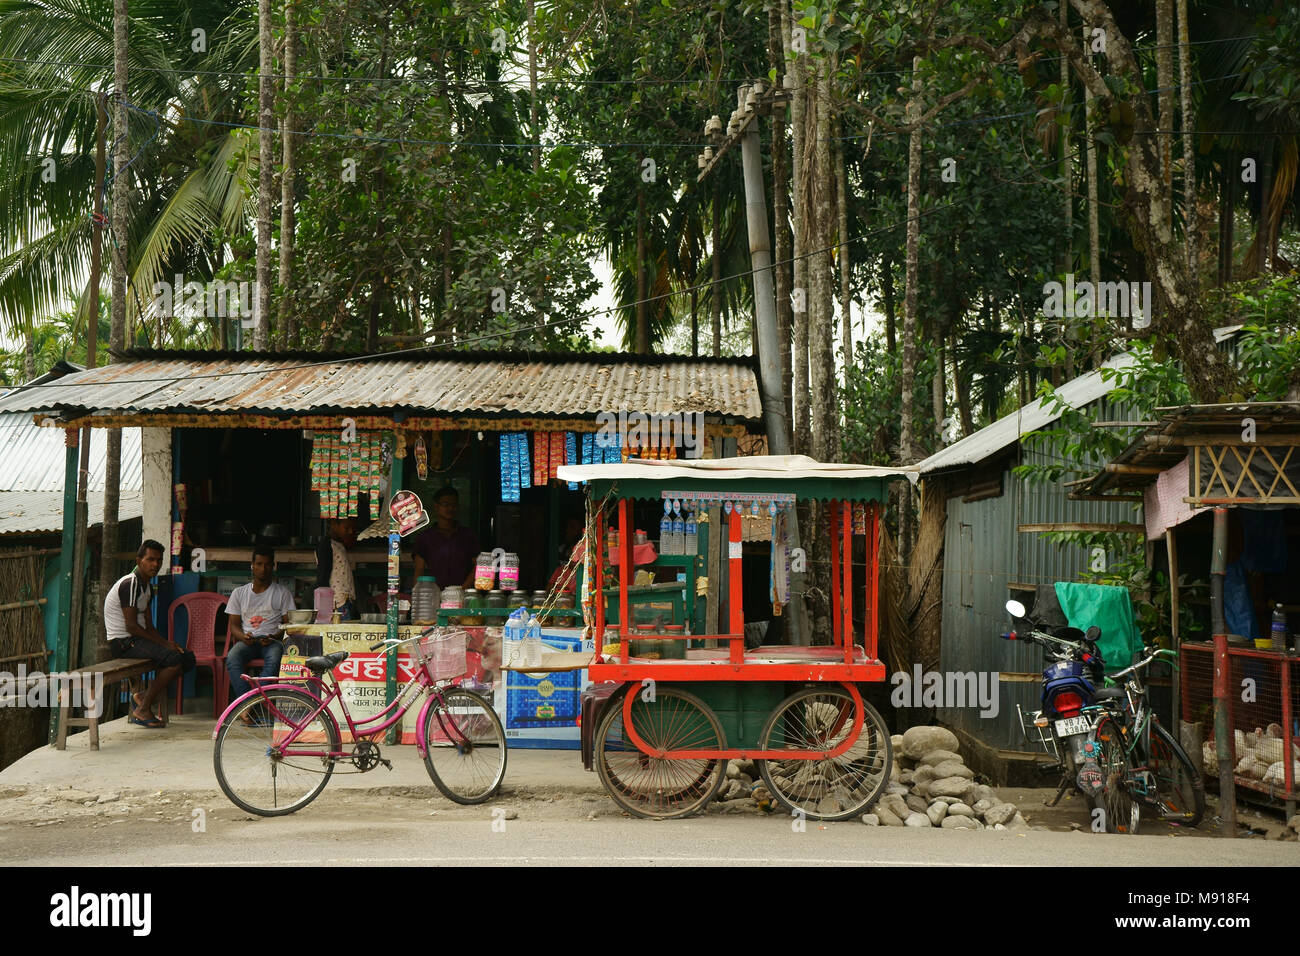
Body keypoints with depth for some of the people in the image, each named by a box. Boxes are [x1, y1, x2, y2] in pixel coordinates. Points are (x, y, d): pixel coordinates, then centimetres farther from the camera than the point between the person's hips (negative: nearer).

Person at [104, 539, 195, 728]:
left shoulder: (147, 586, 15)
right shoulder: (130, 584, -16)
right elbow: (131, 626, -21)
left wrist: (167, 643, -4)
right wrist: (164, 643, -17)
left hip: (137, 639, 10)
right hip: (122, 642, -10)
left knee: (187, 659, 0)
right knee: (173, 658, -27)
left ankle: (143, 696, 3)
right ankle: (143, 710, -17)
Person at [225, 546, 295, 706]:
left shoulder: (283, 593, 11)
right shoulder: (239, 593, 16)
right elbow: (234, 625, 14)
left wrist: (275, 637, -14)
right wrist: (243, 636, -9)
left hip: (272, 640, -2)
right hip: (247, 641, 2)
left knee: (274, 661, -37)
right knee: (232, 658, -33)